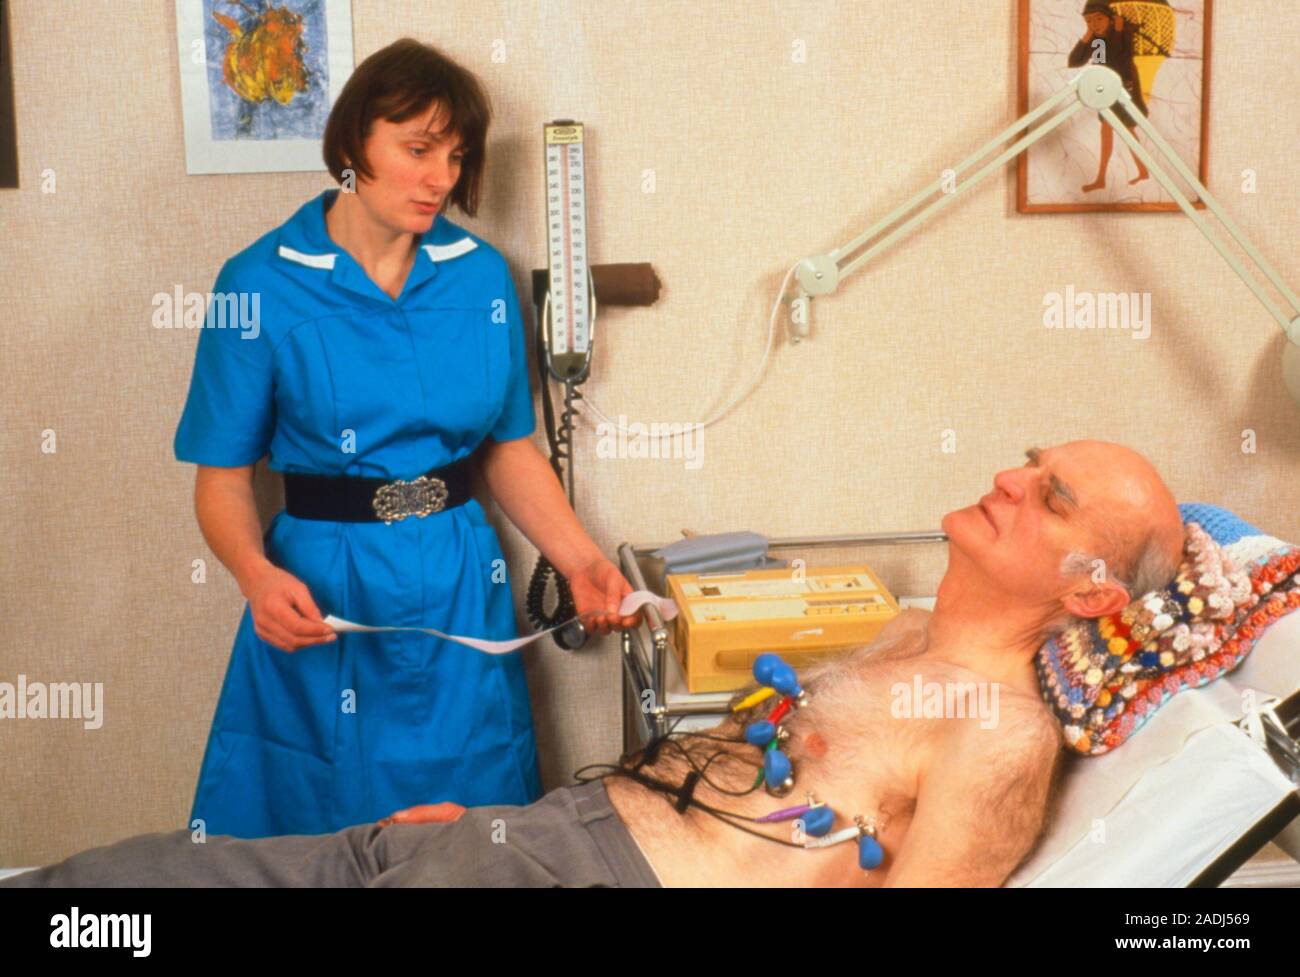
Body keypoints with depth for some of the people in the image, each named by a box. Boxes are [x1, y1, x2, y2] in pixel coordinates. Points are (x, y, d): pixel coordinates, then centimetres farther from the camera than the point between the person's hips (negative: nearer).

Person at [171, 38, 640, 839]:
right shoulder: (262, 286, -8)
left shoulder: (483, 276, 2)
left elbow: (509, 446, 8)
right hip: (324, 594, -3)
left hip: (464, 591, 3)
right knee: (320, 845, 10)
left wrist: (582, 561, -3)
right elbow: (223, 476, -5)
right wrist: (259, 576, -23)